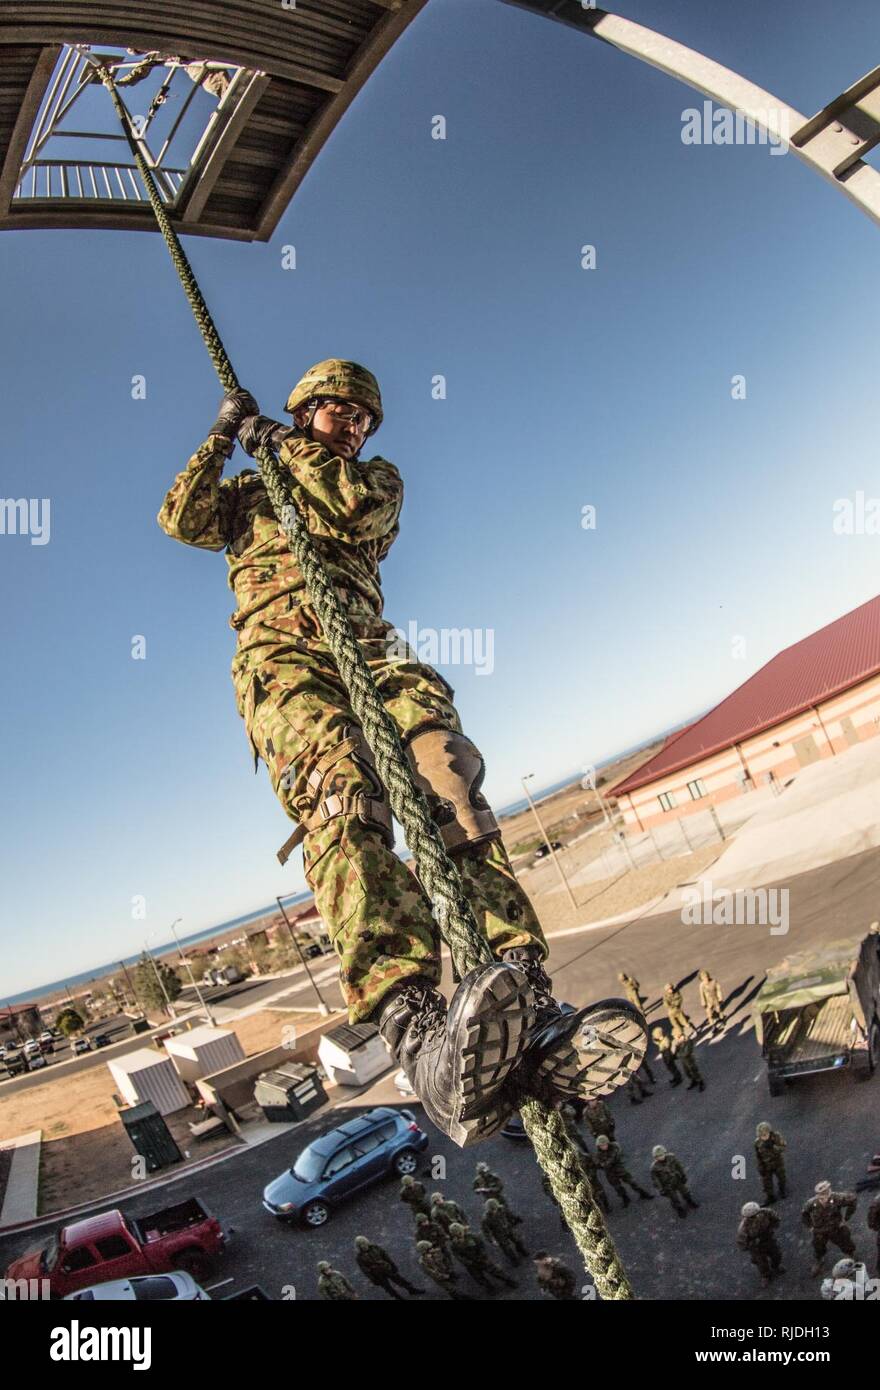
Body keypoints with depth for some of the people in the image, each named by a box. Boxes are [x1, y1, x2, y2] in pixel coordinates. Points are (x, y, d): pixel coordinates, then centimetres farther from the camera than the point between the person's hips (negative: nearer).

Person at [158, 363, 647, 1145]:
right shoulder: (251, 493, 32)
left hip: (371, 652, 3)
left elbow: (355, 512, 7)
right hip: (282, 659, -2)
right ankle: (419, 1031, -55)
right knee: (343, 805, -34)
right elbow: (183, 520, 14)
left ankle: (531, 1015, -41)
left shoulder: (378, 479, 31)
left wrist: (284, 447, 13)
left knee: (455, 798, -27)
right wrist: (223, 437, 12)